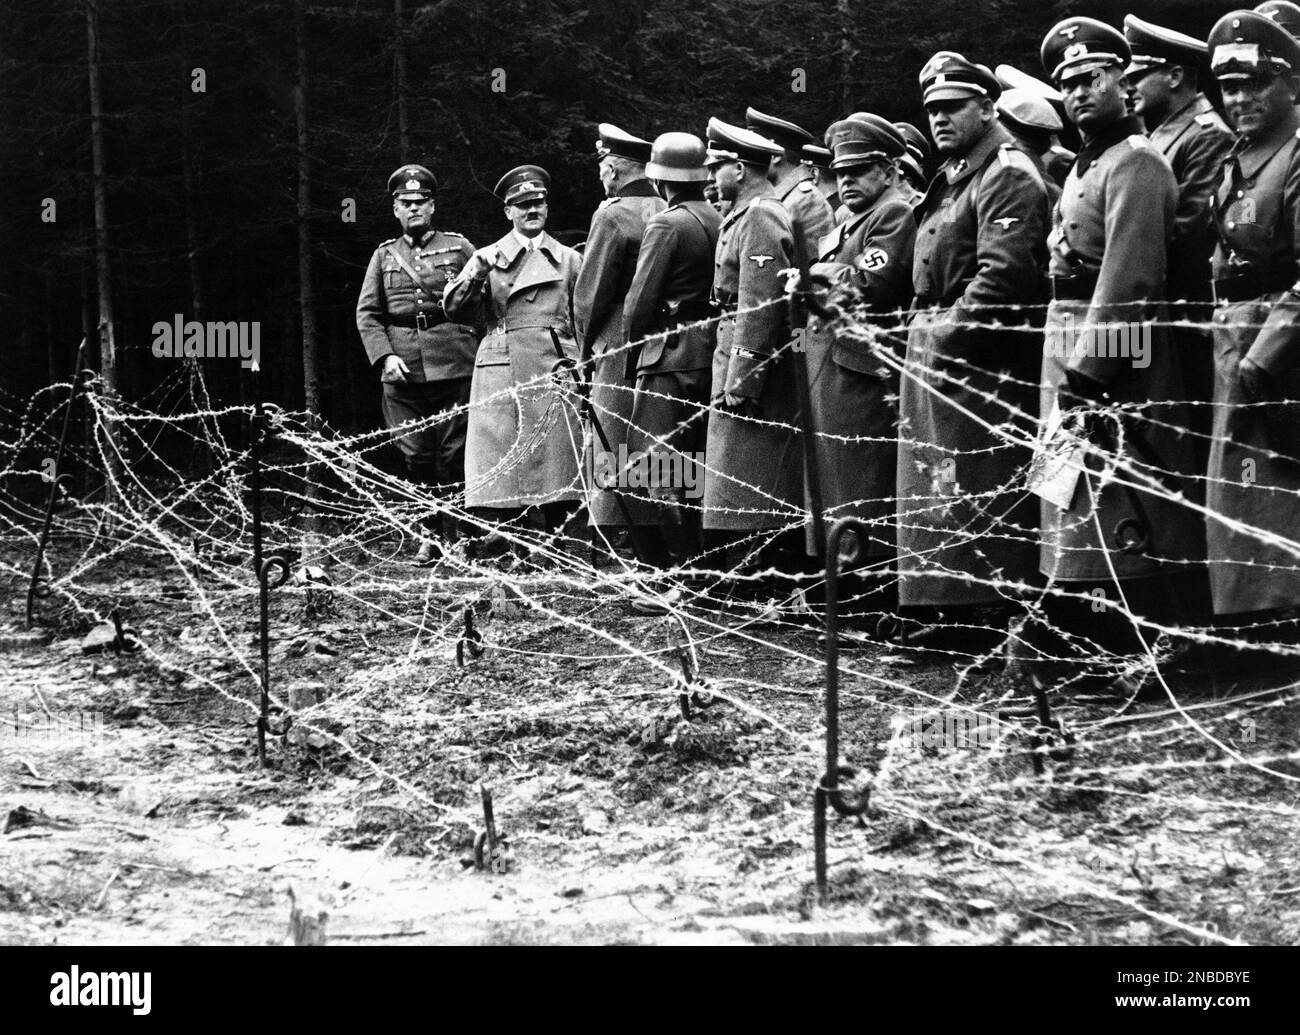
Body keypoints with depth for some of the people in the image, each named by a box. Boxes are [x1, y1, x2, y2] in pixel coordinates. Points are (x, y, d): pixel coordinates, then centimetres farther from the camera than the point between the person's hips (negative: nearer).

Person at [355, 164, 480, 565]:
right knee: (416, 458, 2)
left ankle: (457, 537, 0)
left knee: (454, 454, -4)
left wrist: (481, 347, -5)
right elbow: (367, 314, 10)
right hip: (403, 371, 2)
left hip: (454, 366, -2)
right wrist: (385, 356, -5)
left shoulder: (458, 248, 8)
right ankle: (430, 536, 10)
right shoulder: (384, 256, 15)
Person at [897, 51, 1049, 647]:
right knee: (939, 489, 11)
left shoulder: (1007, 176, -10)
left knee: (981, 496, -8)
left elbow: (1003, 275, -21)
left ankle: (993, 616, -6)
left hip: (982, 361, -10)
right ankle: (948, 614, 16)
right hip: (936, 354, 10)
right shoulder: (951, 179, 20)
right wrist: (925, 331, 12)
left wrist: (947, 336, -19)